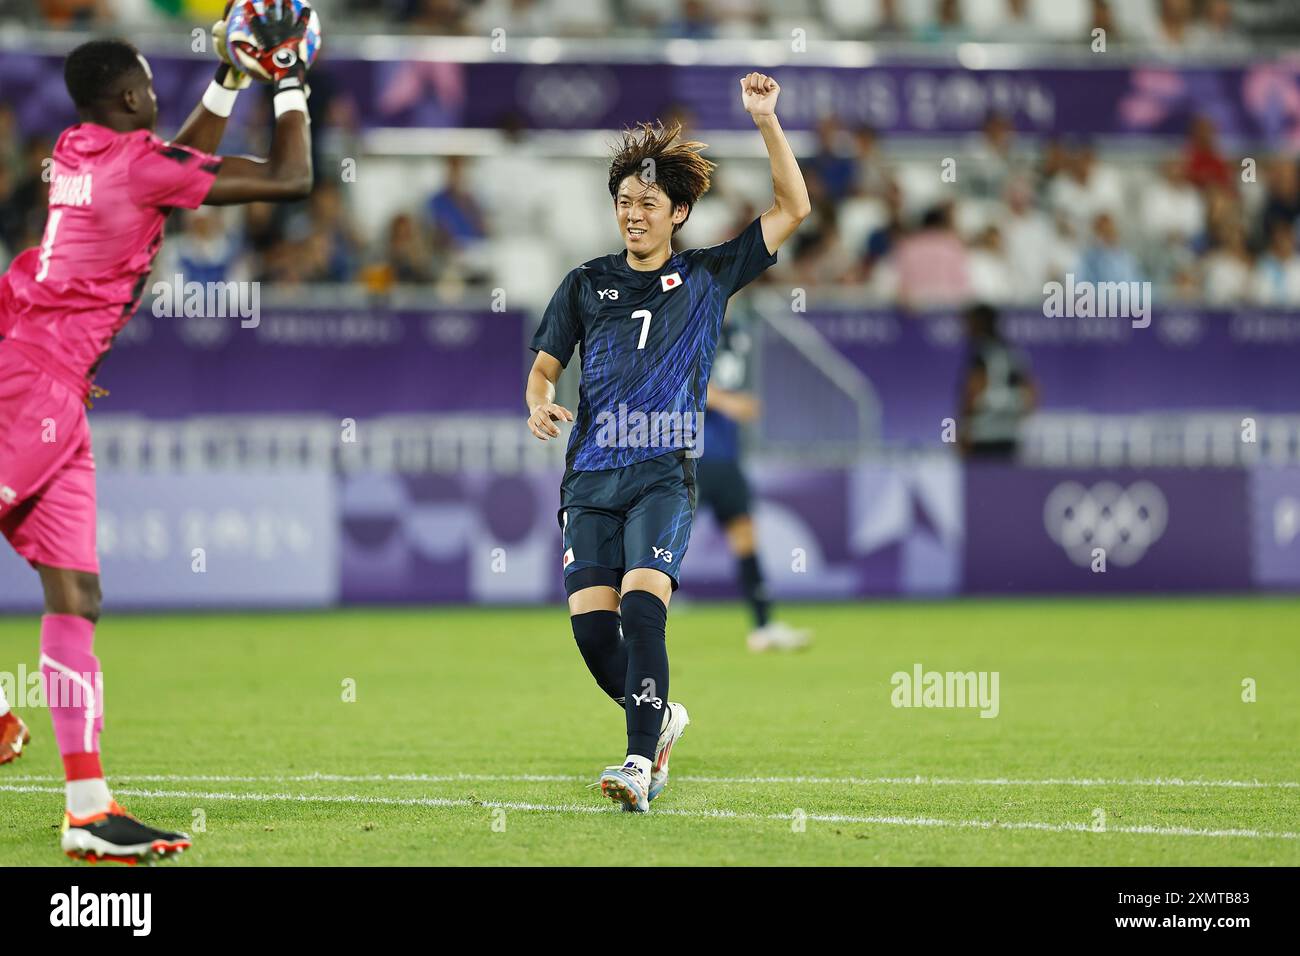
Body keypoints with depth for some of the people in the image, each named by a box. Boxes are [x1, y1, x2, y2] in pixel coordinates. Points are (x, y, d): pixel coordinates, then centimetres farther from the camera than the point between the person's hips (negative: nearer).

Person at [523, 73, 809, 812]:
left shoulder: (708, 276, 10)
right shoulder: (587, 284, 15)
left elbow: (793, 209, 8)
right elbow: (545, 363, 15)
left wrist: (767, 121, -1)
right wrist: (539, 401, -9)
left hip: (665, 474, -3)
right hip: (592, 474, 3)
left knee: (642, 607, -23)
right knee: (591, 624, -7)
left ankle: (641, 763, -24)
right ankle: (660, 719, 20)